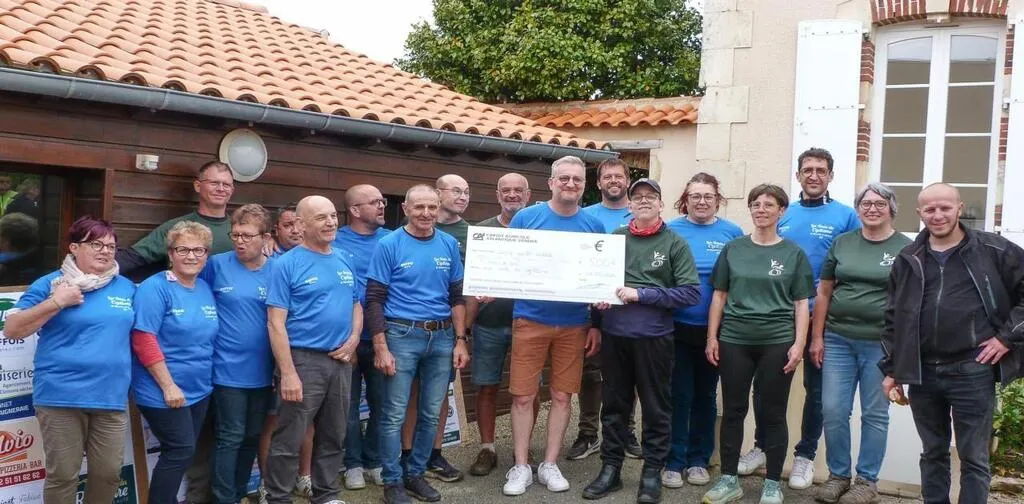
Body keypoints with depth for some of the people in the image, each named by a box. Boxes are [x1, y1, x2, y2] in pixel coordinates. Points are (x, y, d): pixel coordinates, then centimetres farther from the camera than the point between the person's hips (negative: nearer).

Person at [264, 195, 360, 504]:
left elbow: (356, 305, 19)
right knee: (289, 441, 0)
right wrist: (288, 373, -19)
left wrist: (353, 339, 0)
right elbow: (276, 323, -14)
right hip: (304, 360, -6)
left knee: (333, 436, 16)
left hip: (340, 361, 6)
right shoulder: (287, 264, -9)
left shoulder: (344, 261, 10)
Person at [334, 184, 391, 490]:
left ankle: (374, 461, 26)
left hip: (382, 337, 2)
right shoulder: (335, 242, -5)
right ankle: (353, 464, 23)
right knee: (349, 405, 9)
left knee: (381, 403, 10)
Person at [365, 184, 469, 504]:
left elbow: (457, 296, 12)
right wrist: (381, 348, -12)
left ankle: (415, 474, 26)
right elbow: (374, 300, -7)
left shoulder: (449, 244, 6)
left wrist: (460, 341, 6)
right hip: (402, 335, -4)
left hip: (442, 337, 4)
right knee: (394, 415, 1)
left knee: (431, 414, 11)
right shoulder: (389, 245, -6)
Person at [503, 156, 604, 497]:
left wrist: (597, 325, 4)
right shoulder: (526, 218, -2)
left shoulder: (593, 226, 4)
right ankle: (521, 467, 14)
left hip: (574, 324, 2)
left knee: (562, 396, 8)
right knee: (523, 395, 1)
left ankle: (549, 465, 21)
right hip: (530, 320, -2)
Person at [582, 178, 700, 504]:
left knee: (655, 407, 8)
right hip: (614, 335, 2)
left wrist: (641, 294, -15)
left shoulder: (675, 243, -1)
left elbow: (691, 293, -8)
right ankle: (611, 468, 23)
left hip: (653, 337, -2)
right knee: (613, 404, 11)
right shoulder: (614, 237, 6)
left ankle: (652, 472, 21)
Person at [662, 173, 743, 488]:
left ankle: (699, 460, 26)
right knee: (678, 395, 3)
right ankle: (674, 461, 14)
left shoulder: (732, 233, 1)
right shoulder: (670, 230, -2)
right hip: (678, 326, -1)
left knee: (705, 395, 13)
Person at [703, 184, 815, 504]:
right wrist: (712, 337, 2)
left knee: (773, 414, 6)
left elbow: (801, 303, 3)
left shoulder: (793, 253, 3)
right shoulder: (733, 249, 6)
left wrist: (799, 344, -6)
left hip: (777, 343, -1)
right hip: (734, 341, 1)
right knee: (733, 411, 7)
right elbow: (719, 296, 8)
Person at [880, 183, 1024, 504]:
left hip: (972, 371, -3)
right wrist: (890, 369, 9)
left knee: (973, 459, 5)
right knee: (933, 454, 16)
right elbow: (892, 319, 11)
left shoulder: (994, 251, -2)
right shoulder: (908, 260, 8)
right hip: (921, 372, 3)